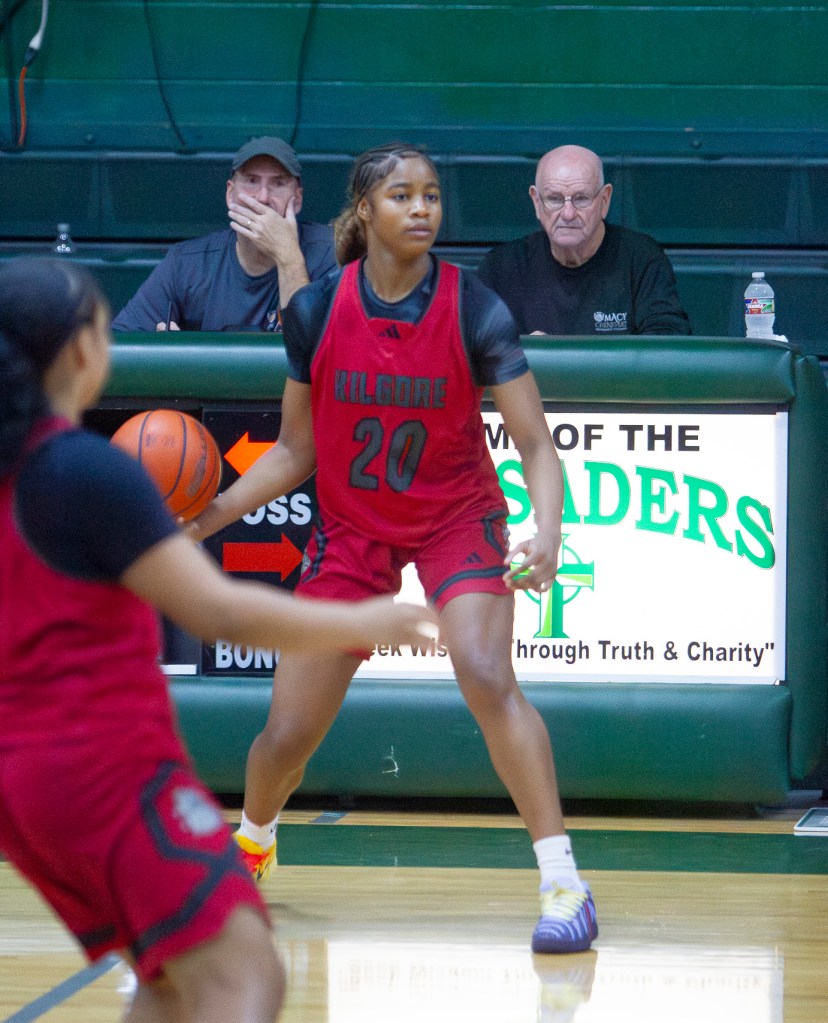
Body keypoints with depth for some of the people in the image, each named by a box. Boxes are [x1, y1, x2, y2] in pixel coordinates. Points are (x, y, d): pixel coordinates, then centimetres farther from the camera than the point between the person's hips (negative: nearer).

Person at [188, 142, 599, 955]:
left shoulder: (474, 311, -17)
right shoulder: (316, 312, -11)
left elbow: (536, 445, -16)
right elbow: (295, 452, 0)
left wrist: (547, 531, -35)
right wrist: (208, 515, -12)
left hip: (457, 519, -2)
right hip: (350, 529, 2)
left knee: (487, 677, -28)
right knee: (288, 734, 3)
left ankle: (563, 885, -23)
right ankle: (250, 844, 38)